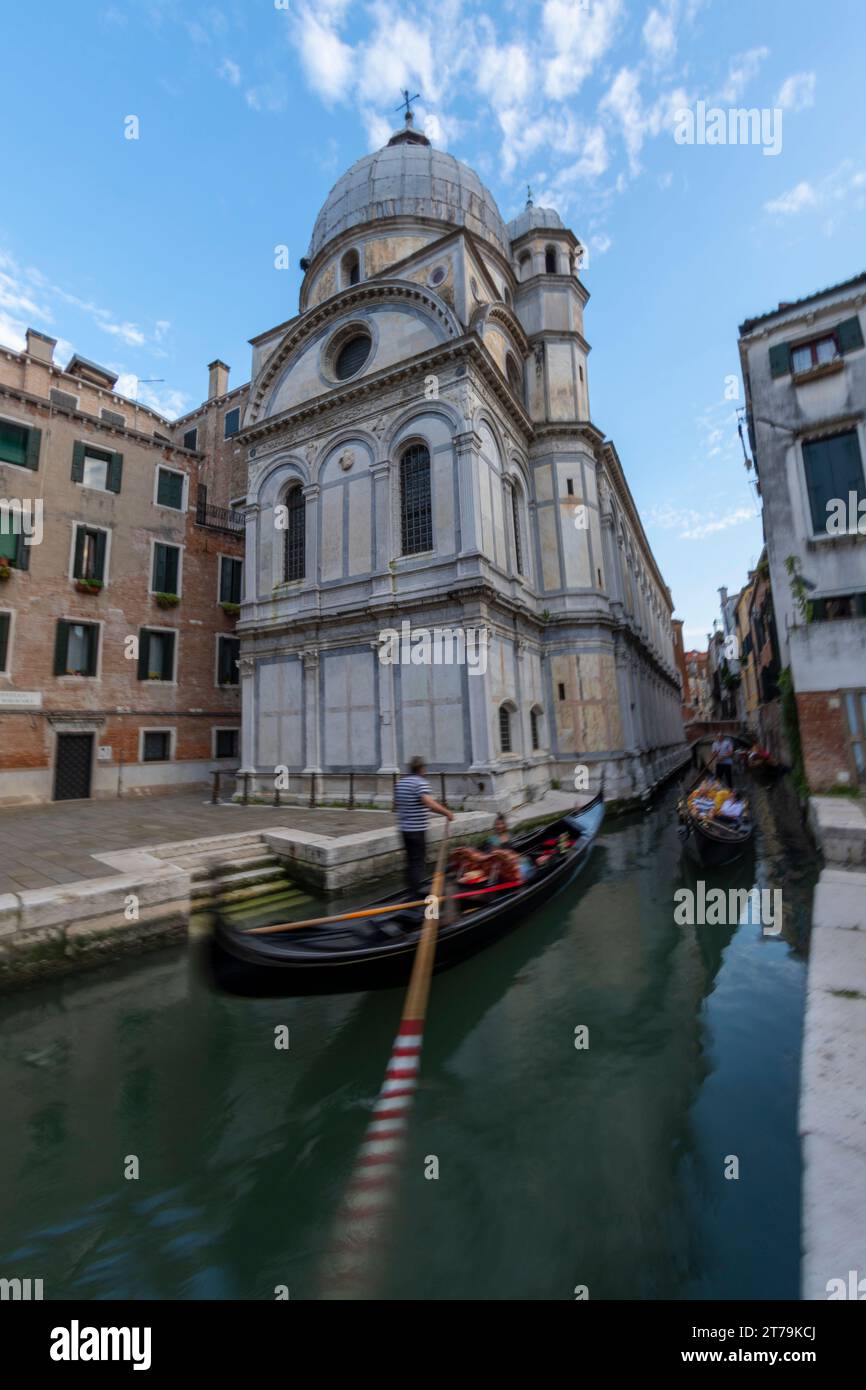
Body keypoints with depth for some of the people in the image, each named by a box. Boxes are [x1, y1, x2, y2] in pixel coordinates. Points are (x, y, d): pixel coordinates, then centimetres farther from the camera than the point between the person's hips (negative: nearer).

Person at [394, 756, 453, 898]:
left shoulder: (401, 782, 10)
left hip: (404, 828, 8)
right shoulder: (421, 783, -14)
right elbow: (429, 803, -29)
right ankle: (416, 890, 2)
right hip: (417, 829, -8)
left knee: (410, 858, 17)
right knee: (418, 860, 0)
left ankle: (412, 885, 27)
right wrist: (447, 813, -24)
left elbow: (396, 805, 19)